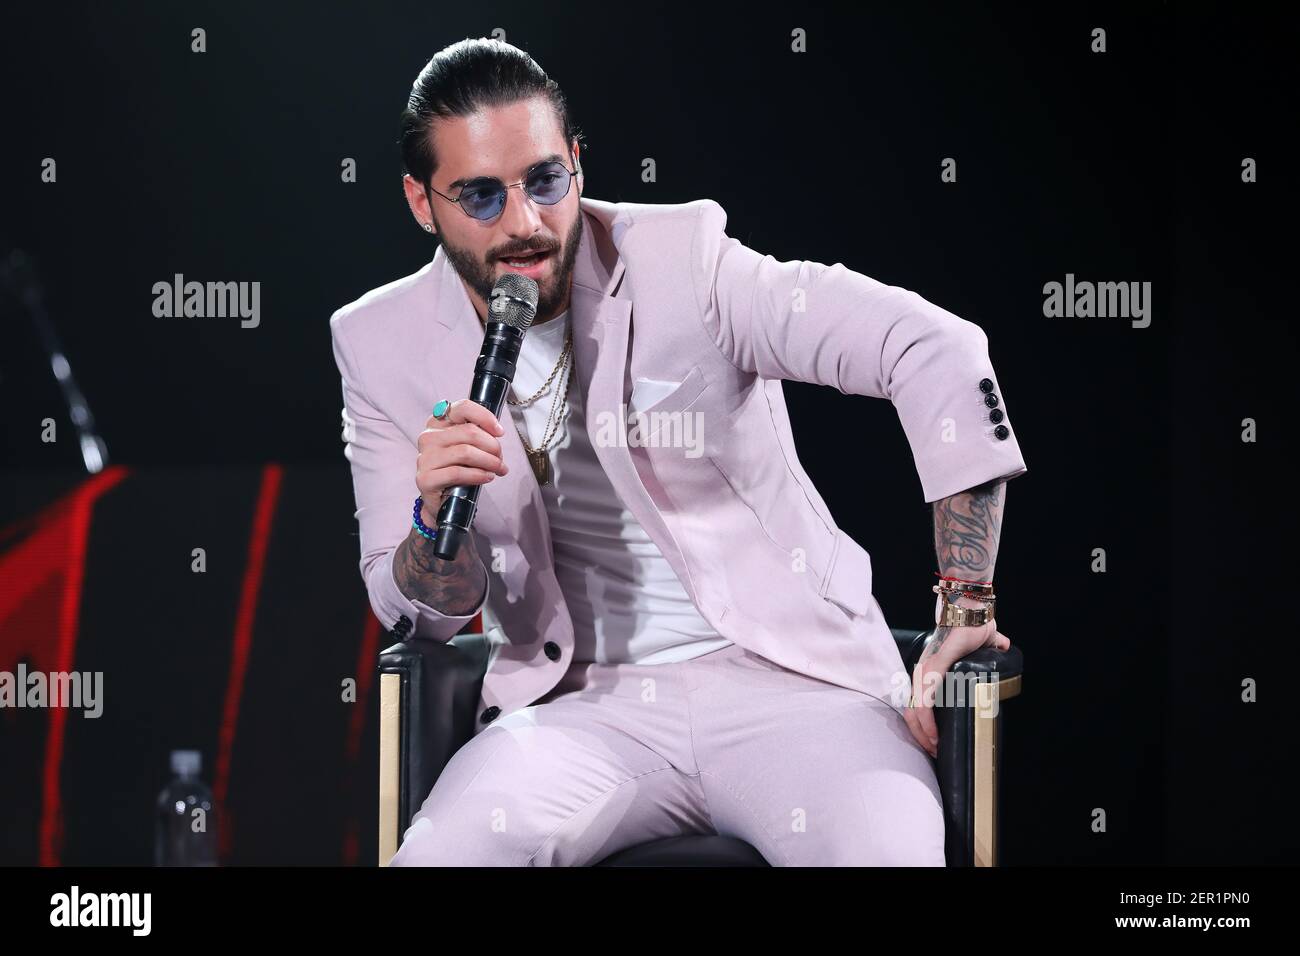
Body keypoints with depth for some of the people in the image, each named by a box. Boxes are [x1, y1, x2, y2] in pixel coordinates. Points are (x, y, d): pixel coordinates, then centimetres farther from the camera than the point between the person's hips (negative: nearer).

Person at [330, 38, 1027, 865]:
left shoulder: (681, 263, -9)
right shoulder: (383, 347, 2)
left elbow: (939, 350, -15)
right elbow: (423, 616, 7)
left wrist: (965, 610, -17)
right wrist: (435, 517, -18)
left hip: (788, 679, -2)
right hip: (586, 703, 2)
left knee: (887, 852, -33)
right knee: (441, 854, -28)